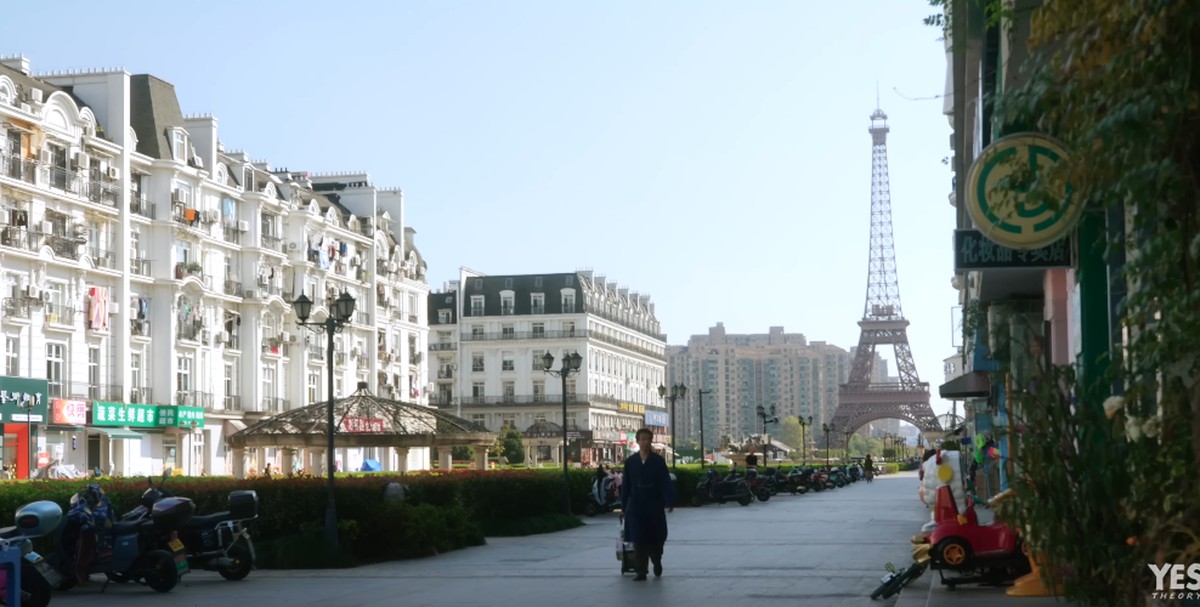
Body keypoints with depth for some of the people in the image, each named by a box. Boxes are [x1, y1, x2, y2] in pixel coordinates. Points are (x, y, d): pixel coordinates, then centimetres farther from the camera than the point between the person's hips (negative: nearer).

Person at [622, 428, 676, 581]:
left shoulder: (658, 461, -1)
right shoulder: (630, 461, 4)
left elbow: (666, 482, -7)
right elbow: (626, 485, 7)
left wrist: (670, 502, -17)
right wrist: (624, 506, 6)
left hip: (654, 506, -1)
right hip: (636, 506, 1)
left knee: (655, 538, 7)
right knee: (639, 540, -3)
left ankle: (657, 562, 35)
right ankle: (641, 571, 1)